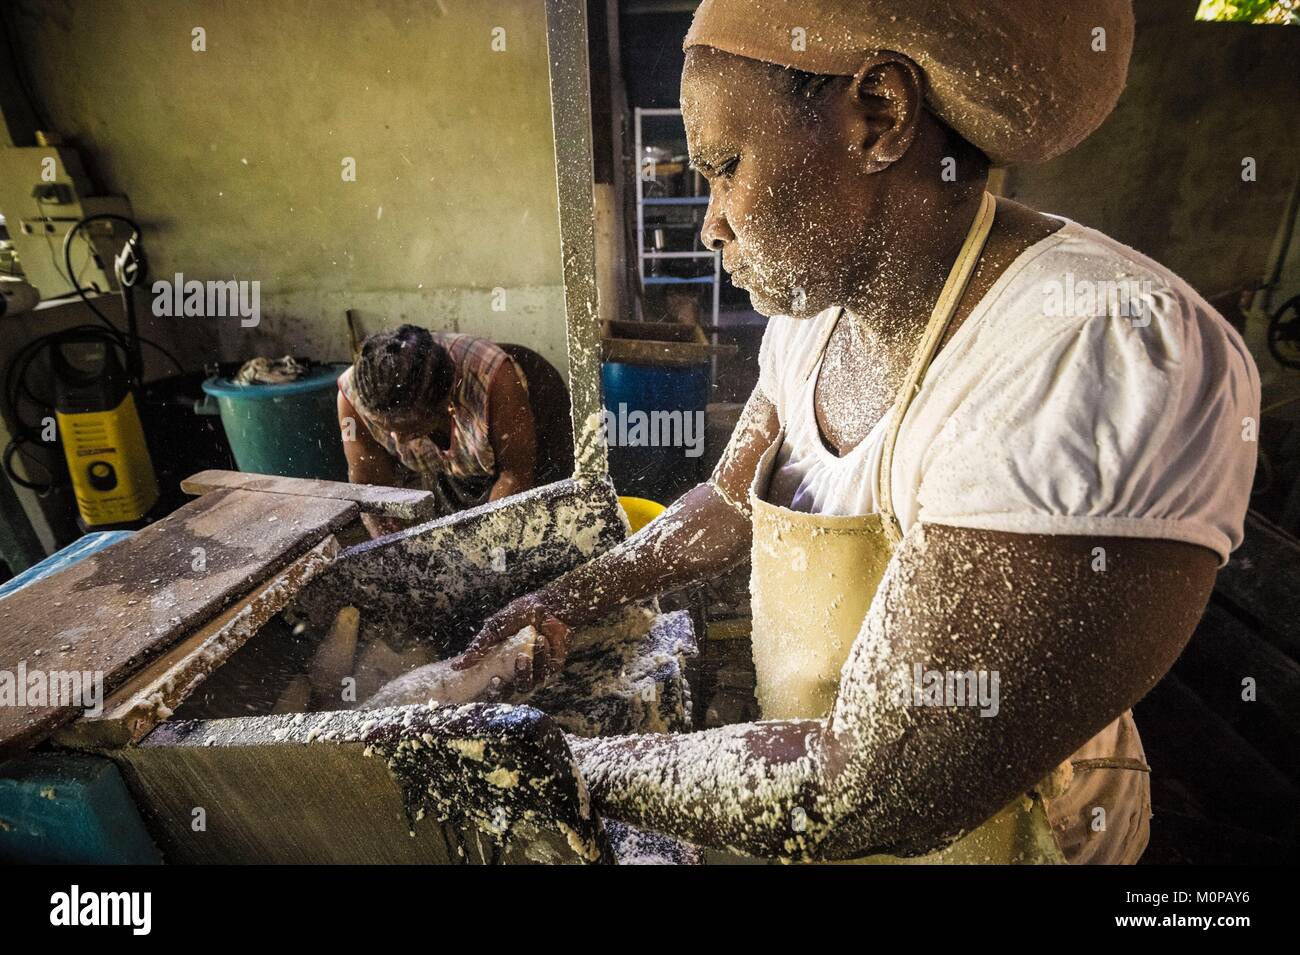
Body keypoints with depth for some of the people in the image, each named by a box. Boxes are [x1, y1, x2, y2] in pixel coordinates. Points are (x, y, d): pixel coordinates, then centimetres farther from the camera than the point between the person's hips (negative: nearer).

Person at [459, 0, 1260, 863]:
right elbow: (731, 504, 7)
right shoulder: (816, 316, -7)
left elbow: (870, 792, -33)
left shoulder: (1104, 366, -34)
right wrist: (567, 602, 1)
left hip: (973, 831, -6)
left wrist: (553, 762, -24)